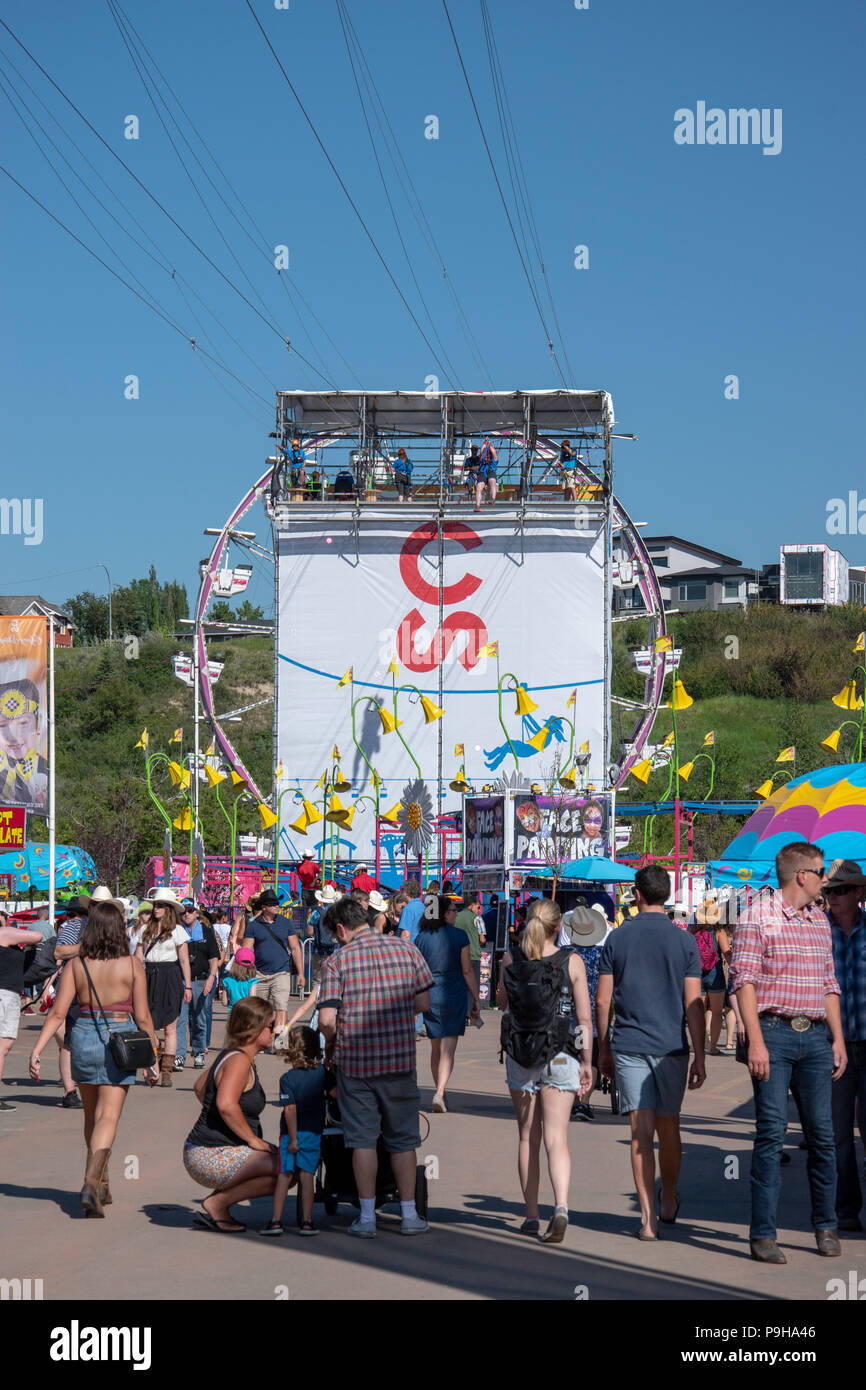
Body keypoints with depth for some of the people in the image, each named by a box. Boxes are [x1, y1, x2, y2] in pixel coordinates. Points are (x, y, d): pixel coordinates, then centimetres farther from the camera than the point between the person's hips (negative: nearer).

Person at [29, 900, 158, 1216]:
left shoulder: (76, 965, -2)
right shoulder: (132, 965, -6)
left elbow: (58, 1014, -7)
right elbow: (143, 1017, -4)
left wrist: (36, 1051, -6)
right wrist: (153, 1055, 7)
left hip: (84, 1038, 3)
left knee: (92, 1116, 19)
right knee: (108, 1118, -4)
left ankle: (101, 1186, 30)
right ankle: (91, 1182, -24)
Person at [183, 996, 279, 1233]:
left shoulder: (230, 1055, 15)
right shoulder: (239, 1060, -16)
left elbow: (199, 1087, 31)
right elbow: (226, 1104, -31)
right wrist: (252, 1138, -19)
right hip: (210, 1157, -10)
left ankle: (217, 1205, 13)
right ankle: (218, 1203, -8)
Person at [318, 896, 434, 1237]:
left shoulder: (337, 960, -6)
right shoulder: (406, 950, 2)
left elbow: (326, 1019, -12)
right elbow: (423, 1004, 5)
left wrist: (330, 1044, 8)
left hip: (355, 1059, -2)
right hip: (400, 1057, 2)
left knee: (362, 1138, 7)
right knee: (402, 1138, 11)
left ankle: (367, 1216, 7)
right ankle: (409, 1215, 14)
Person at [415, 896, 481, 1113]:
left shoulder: (421, 938, 2)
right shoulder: (459, 936, -6)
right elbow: (467, 971, -3)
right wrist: (476, 999, 5)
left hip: (430, 997, 3)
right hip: (454, 997, -3)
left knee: (436, 1048, 15)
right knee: (448, 1049, -4)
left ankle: (439, 1092, 22)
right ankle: (440, 1093, -19)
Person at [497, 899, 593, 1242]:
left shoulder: (511, 958, -3)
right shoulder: (572, 962, -7)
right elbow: (585, 1018, -6)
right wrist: (586, 1063, 1)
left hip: (520, 1058, 2)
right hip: (561, 1057, -1)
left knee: (528, 1138, 13)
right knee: (556, 1138, -2)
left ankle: (531, 1216, 16)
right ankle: (560, 1206, -22)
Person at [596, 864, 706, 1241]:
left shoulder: (617, 939, 1)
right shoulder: (684, 941, -1)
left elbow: (602, 1001, 1)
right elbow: (693, 1005, -5)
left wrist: (603, 1049, 12)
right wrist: (700, 1057, 0)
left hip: (628, 1047, 0)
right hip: (671, 1047, 0)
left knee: (641, 1131, -2)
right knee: (669, 1128, 16)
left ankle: (648, 1217, -8)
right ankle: (668, 1201, 33)